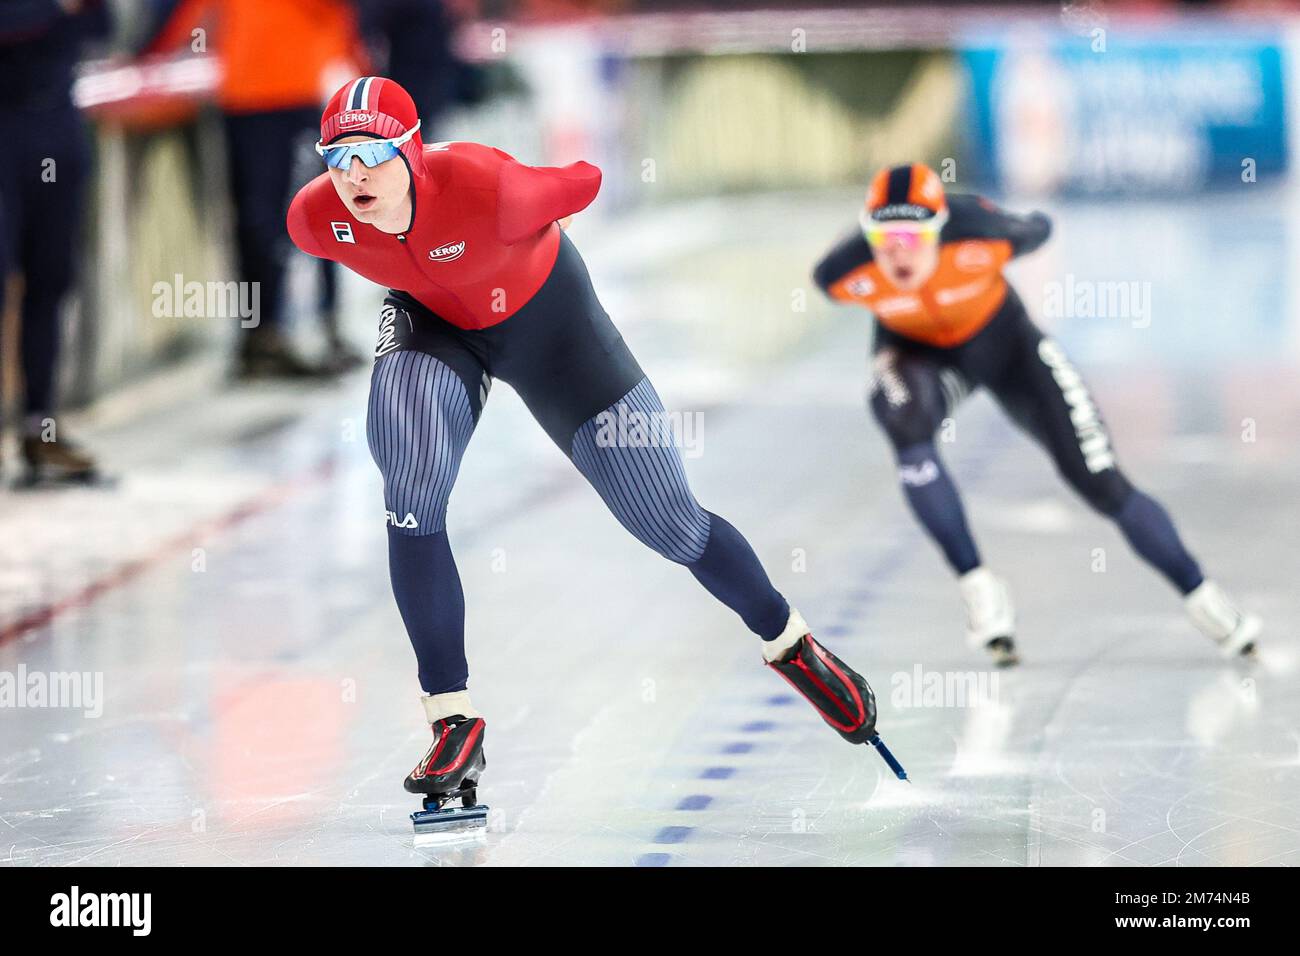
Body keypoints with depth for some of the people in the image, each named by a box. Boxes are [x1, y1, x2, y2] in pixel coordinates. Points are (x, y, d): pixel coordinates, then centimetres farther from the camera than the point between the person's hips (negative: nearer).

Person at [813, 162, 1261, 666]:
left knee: (1101, 483, -6)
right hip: (917, 351, 1)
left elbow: (1037, 230, -11)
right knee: (905, 420, -36)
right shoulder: (846, 273, -29)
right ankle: (975, 584, -23)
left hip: (1003, 340, -1)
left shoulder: (981, 233, -35)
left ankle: (1200, 594, 15)